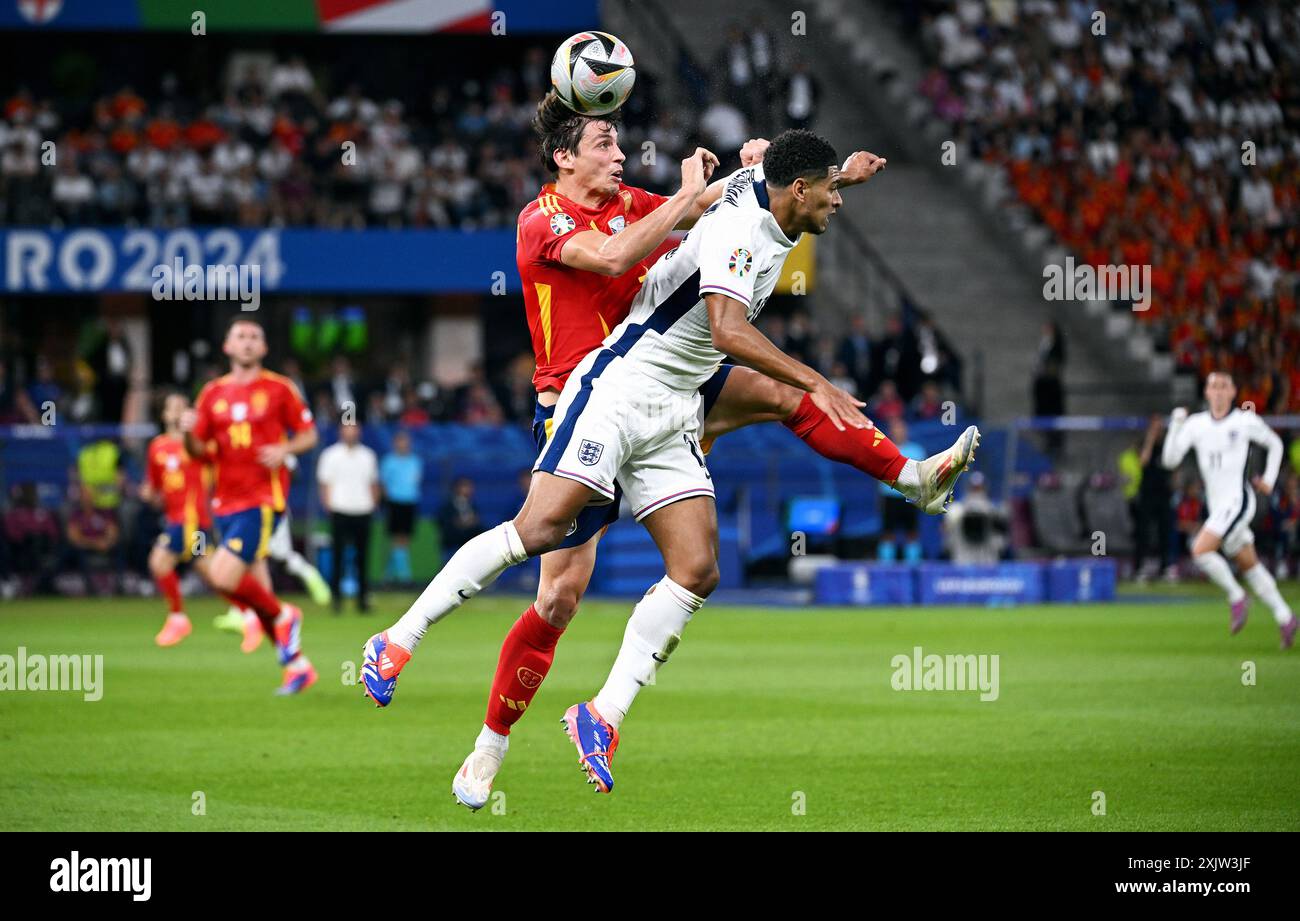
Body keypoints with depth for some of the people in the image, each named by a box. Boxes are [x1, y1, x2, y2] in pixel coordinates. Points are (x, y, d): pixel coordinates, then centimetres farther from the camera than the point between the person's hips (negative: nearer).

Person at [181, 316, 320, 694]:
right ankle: (297, 665, 18)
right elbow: (199, 450, 11)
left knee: (223, 576, -21)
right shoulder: (213, 393, 10)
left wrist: (285, 450, -15)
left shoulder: (280, 389, 0)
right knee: (256, 595, 6)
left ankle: (282, 615, 4)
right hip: (226, 503, 5)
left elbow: (309, 435, 5)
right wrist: (189, 433, -10)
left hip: (263, 499, -5)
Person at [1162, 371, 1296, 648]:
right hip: (1217, 506, 6)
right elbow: (1170, 459, -1)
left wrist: (1269, 480, 5)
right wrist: (1176, 426, -13)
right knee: (1249, 565, 10)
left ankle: (1235, 595, -3)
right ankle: (1284, 617, 20)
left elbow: (1275, 444, 12)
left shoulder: (1246, 422, -4)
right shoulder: (1196, 424, 5)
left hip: (1238, 500, -6)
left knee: (1201, 550, -22)